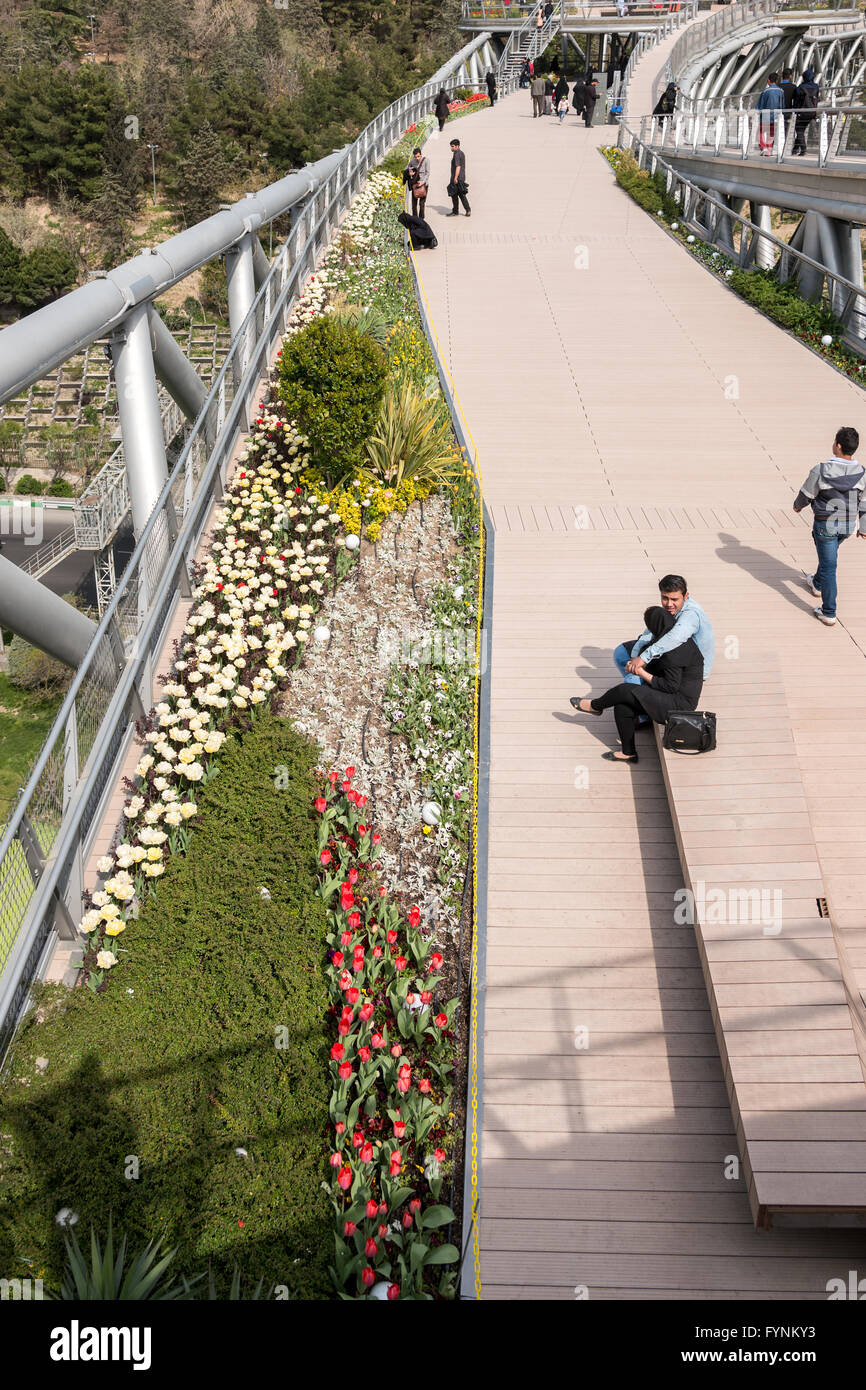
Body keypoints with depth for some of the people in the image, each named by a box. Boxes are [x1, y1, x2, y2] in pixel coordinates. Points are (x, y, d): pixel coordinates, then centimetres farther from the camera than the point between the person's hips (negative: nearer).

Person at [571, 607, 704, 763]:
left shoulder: (674, 653, -23)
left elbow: (671, 686, -22)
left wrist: (642, 673, -14)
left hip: (678, 703, -10)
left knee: (625, 691, -13)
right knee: (622, 707, 0)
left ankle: (594, 706, 17)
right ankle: (629, 753, 11)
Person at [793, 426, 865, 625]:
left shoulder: (821, 470, -22)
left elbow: (806, 494, -8)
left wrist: (797, 505, 14)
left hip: (826, 524, -4)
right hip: (848, 525, 4)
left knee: (828, 565, 1)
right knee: (830, 554, 30)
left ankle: (828, 613, 3)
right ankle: (817, 584, 55)